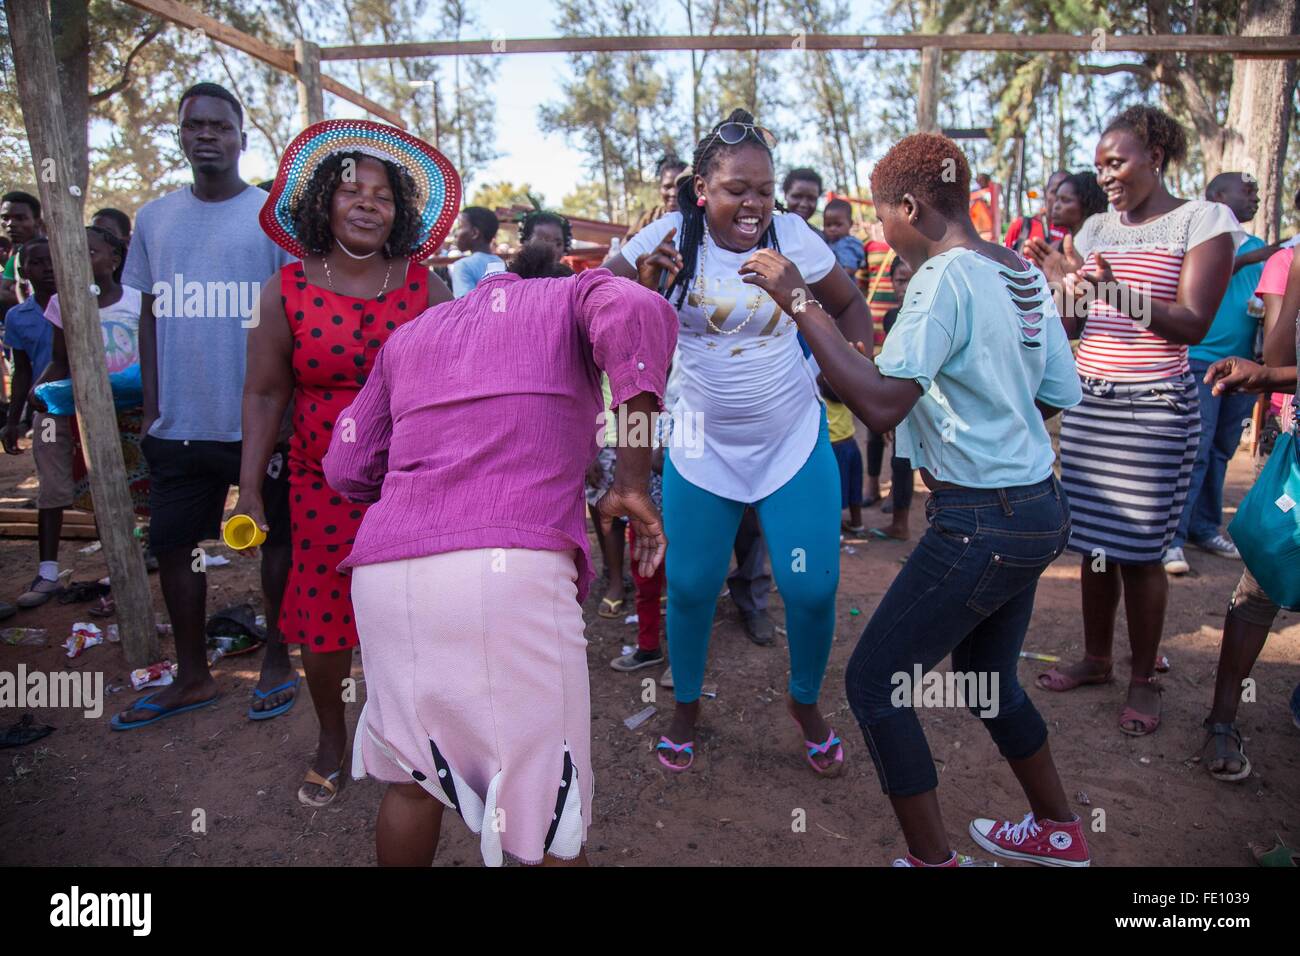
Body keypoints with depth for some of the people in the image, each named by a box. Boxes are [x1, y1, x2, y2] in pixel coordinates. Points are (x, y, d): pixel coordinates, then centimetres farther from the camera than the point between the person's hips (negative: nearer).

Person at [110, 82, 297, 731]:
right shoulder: (154, 218, 10)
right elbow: (150, 314, 13)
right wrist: (150, 409, 8)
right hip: (180, 425, 5)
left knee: (278, 538, 7)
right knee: (172, 544, 9)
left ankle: (277, 663, 25)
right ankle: (192, 677, 25)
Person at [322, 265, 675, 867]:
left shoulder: (410, 333, 27)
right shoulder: (573, 297, 16)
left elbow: (347, 469, 20)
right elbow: (635, 312, -10)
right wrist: (632, 487, -5)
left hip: (384, 573, 5)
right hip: (512, 570, -5)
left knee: (412, 776, 22)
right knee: (543, 809, 8)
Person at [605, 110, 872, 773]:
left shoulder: (792, 235, -5)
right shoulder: (670, 238, -8)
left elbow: (849, 303, 8)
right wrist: (641, 282, -28)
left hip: (795, 444, 1)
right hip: (702, 450, 0)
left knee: (811, 588, 0)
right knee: (690, 586, 8)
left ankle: (806, 702, 30)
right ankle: (686, 705, 35)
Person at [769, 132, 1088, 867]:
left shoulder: (946, 276, -18)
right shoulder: (1025, 273, 8)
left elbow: (881, 404, -29)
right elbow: (1061, 395, 15)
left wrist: (801, 302, -26)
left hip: (982, 523, -9)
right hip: (1039, 508, 9)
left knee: (874, 681, 3)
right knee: (987, 677, 26)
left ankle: (934, 858, 15)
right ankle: (1059, 831, 45)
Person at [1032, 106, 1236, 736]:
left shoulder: (1203, 221, -2)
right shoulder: (1097, 229, 13)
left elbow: (1193, 324, -12)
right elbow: (1070, 325, 11)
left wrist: (1114, 290, -25)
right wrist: (1058, 287, -9)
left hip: (1154, 406, -5)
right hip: (1088, 400, 5)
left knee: (1138, 548, -1)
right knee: (1093, 540, 9)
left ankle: (1143, 679, 15)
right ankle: (1096, 658, 25)